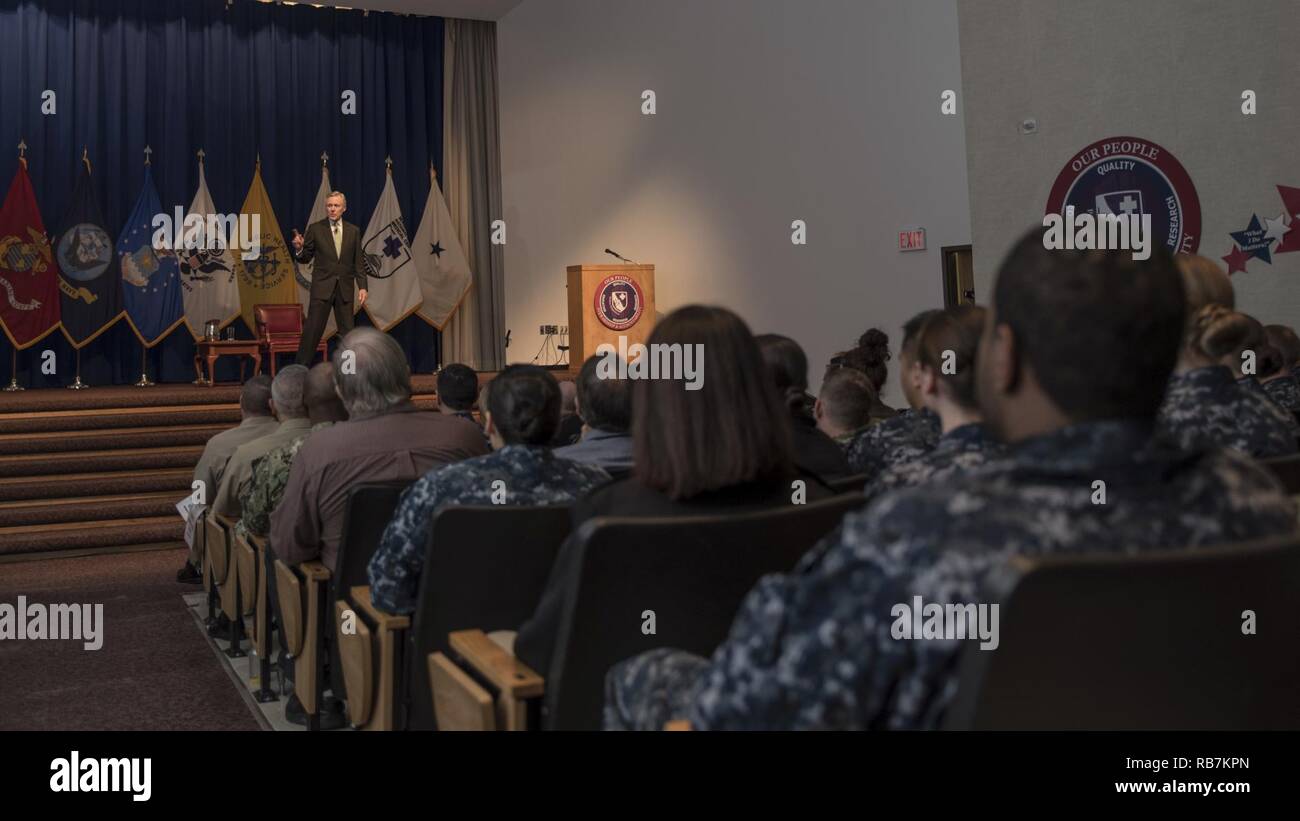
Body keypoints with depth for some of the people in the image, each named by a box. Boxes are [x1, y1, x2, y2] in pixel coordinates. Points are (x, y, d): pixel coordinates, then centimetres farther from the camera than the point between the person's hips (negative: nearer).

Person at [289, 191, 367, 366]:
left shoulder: (354, 231, 7)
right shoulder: (315, 229, 1)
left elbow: (359, 262, 8)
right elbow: (305, 258, 3)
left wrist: (362, 287, -1)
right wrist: (299, 248, -19)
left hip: (345, 288, 2)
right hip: (322, 287, -2)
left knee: (347, 332, 6)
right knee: (312, 330, -5)